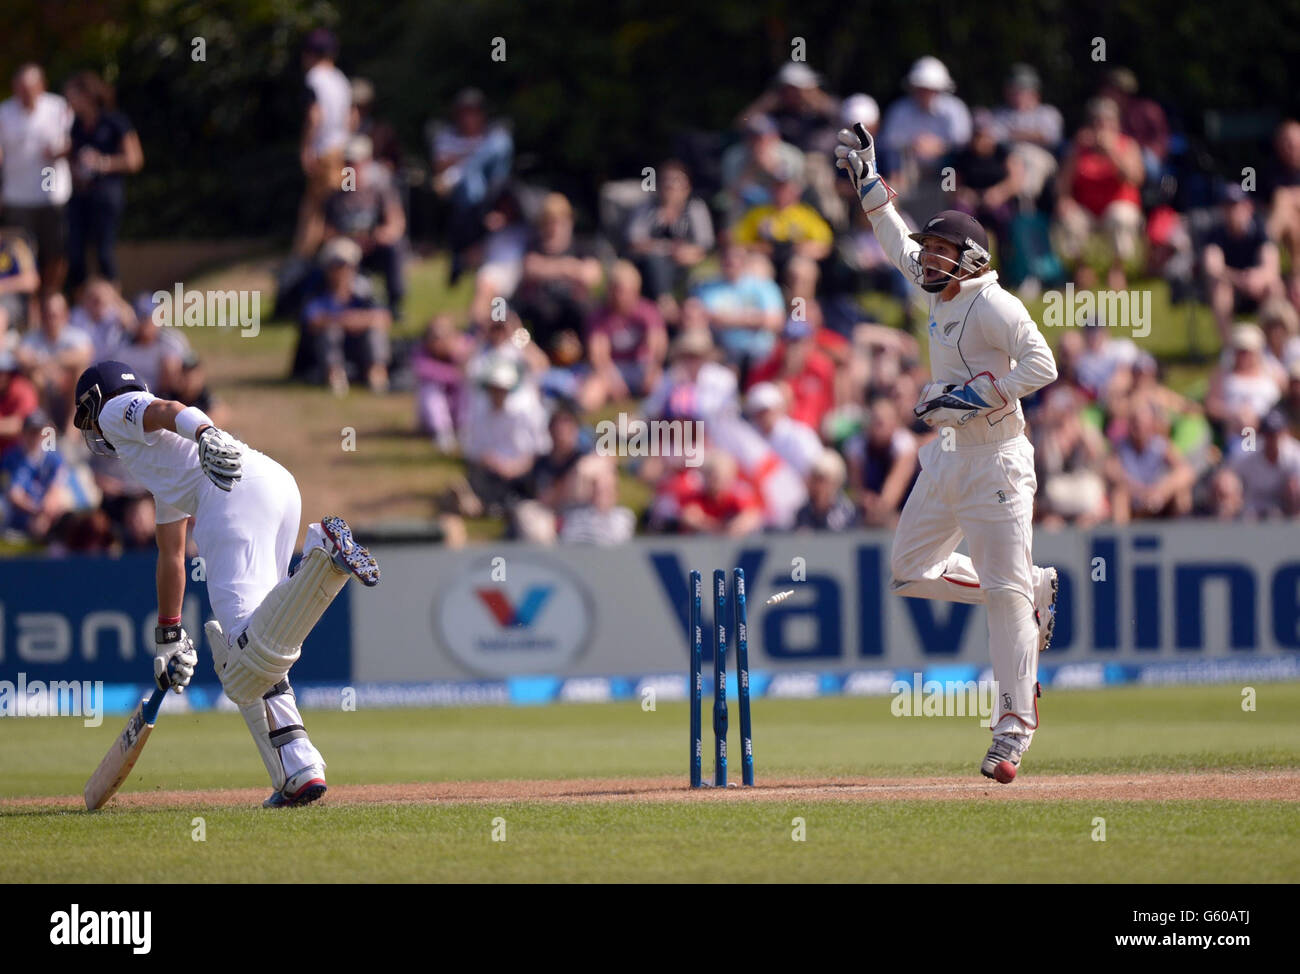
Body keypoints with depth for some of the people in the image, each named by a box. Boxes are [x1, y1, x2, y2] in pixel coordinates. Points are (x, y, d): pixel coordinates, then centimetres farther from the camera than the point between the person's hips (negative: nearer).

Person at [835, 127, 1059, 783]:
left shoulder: (992, 305, -16)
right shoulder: (943, 293, 10)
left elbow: (1040, 366, -25)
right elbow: (902, 249, 29)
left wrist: (974, 395, -25)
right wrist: (869, 185, 28)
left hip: (996, 461, -10)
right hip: (947, 458, 10)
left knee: (1006, 594, -9)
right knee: (910, 569, 13)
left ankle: (1012, 732, -8)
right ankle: (1038, 588, 27)